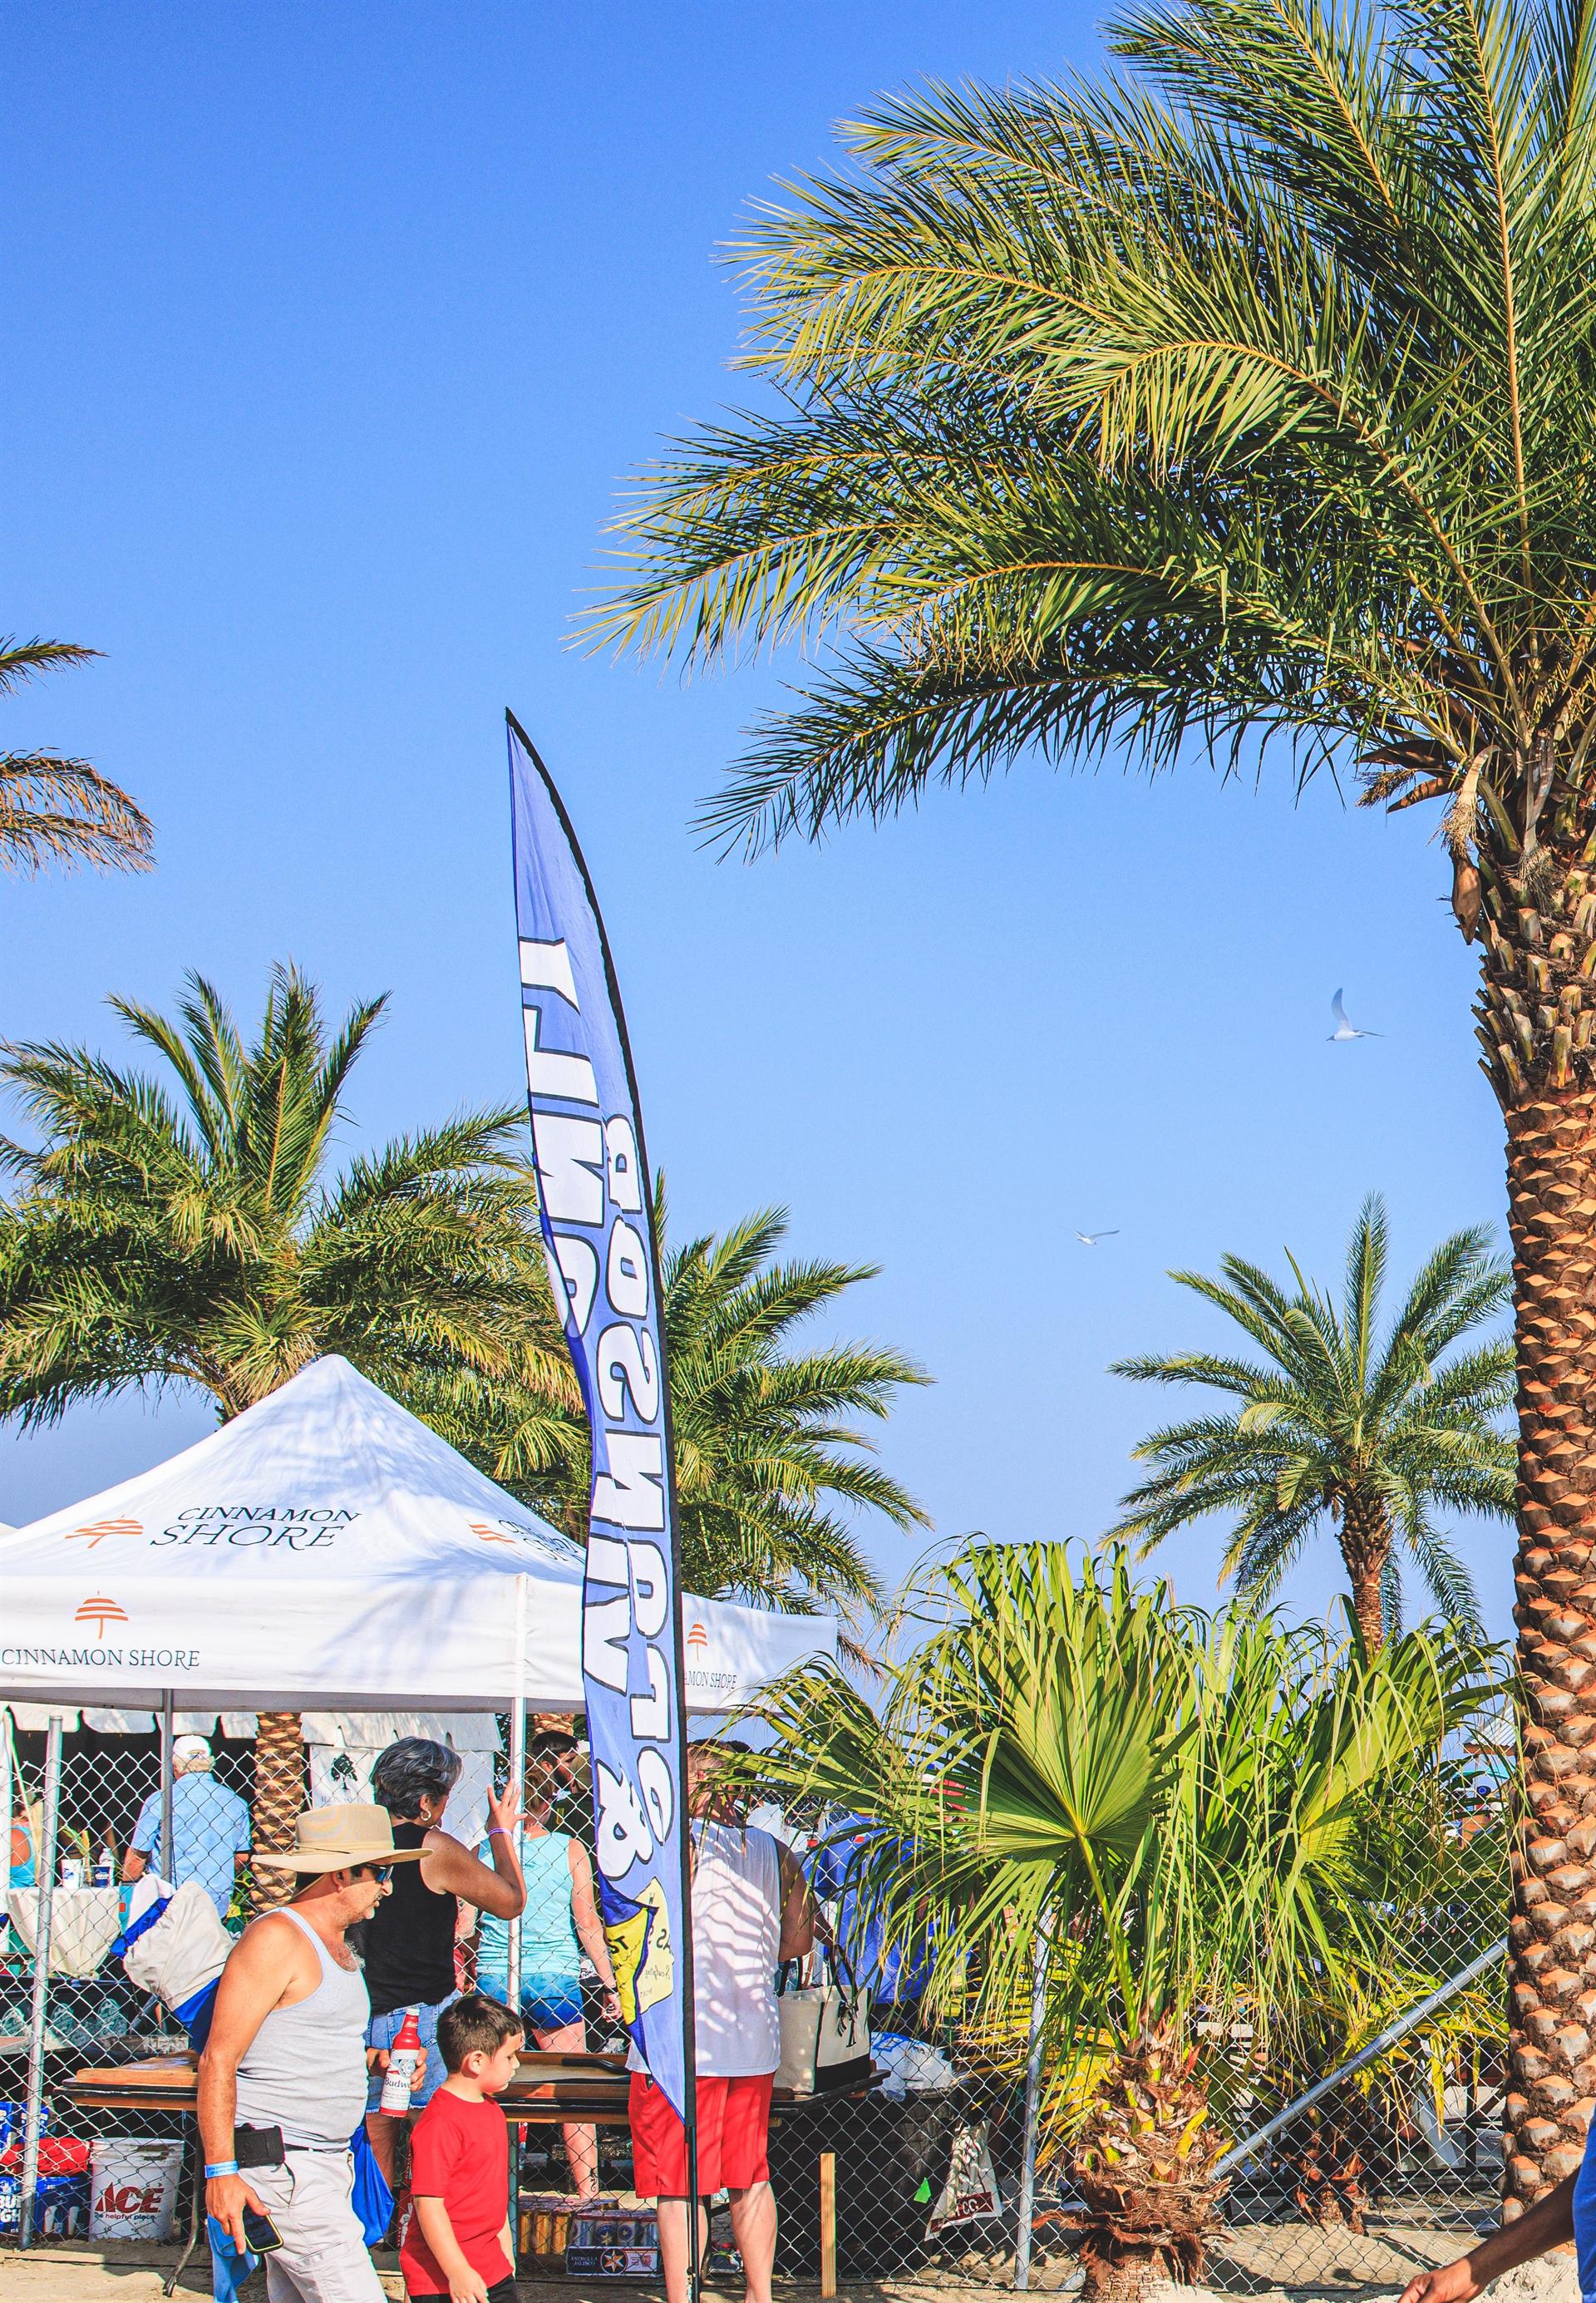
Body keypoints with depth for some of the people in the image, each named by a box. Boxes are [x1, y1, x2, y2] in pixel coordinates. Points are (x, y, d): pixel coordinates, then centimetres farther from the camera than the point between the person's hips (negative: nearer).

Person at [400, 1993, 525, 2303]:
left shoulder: (492, 2111, 11)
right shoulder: (439, 2124, -20)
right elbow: (428, 2204, -23)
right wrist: (457, 2273, -24)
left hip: (492, 2267, 9)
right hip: (441, 2277, -9)